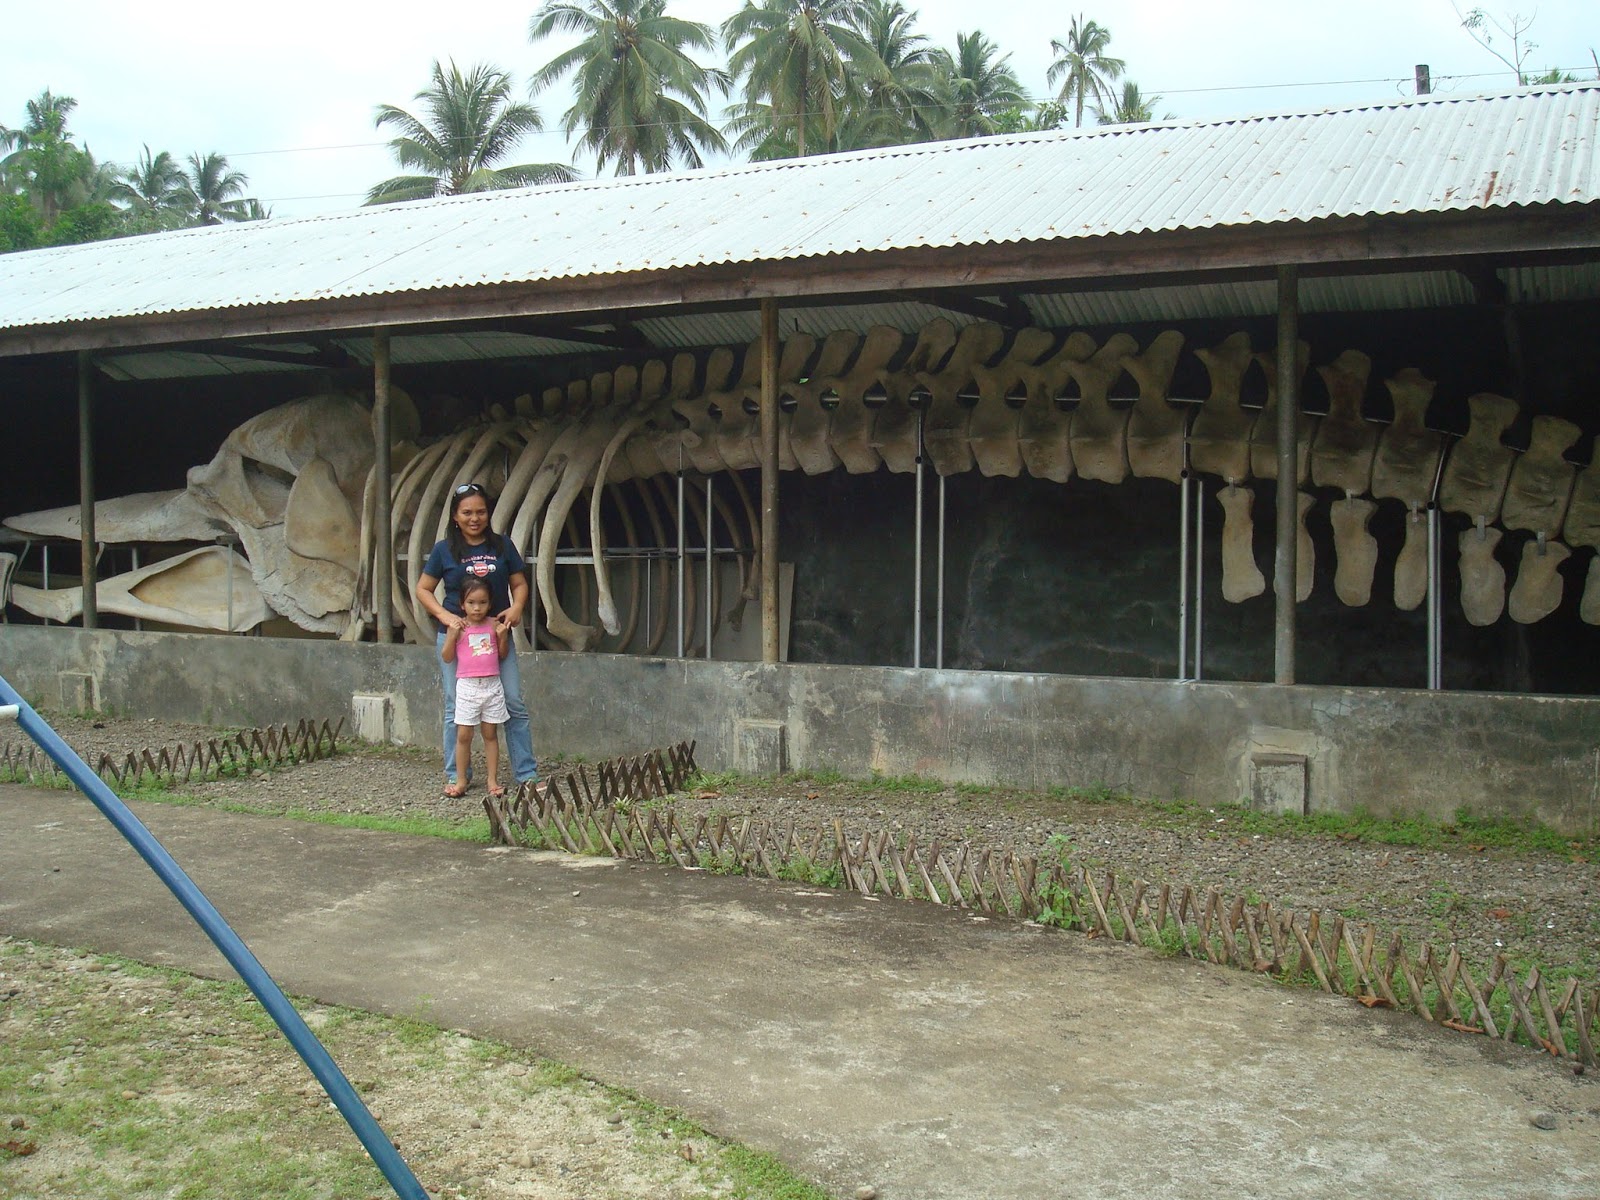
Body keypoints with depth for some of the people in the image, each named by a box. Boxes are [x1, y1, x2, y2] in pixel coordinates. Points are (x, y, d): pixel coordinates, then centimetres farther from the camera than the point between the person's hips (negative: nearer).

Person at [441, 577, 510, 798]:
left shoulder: (493, 625, 3)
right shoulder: (458, 627, -2)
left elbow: (503, 654, 10)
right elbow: (447, 657, -2)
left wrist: (503, 636, -6)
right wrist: (453, 635, -14)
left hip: (492, 686, 2)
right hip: (467, 686, -2)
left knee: (491, 734, 8)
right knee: (464, 734, 0)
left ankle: (492, 780, 13)